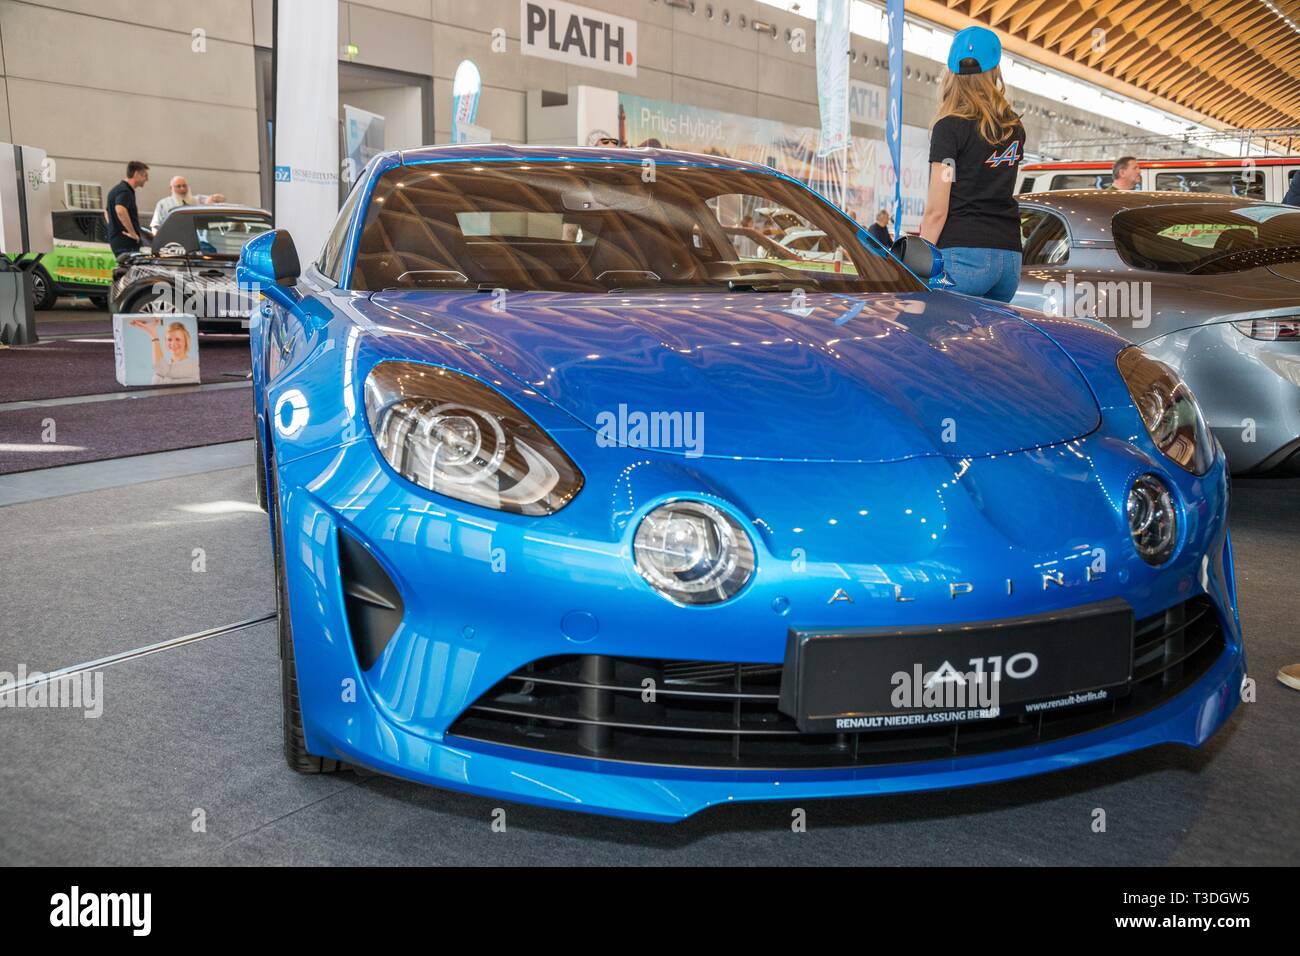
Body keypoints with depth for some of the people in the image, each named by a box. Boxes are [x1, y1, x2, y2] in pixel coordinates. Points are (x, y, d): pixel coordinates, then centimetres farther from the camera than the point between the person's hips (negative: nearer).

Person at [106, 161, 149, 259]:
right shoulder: (125, 191, -13)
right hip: (126, 243, -10)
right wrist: (133, 233, -25)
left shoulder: (116, 189, 20)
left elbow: (107, 210, 34)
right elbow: (120, 211, -32)